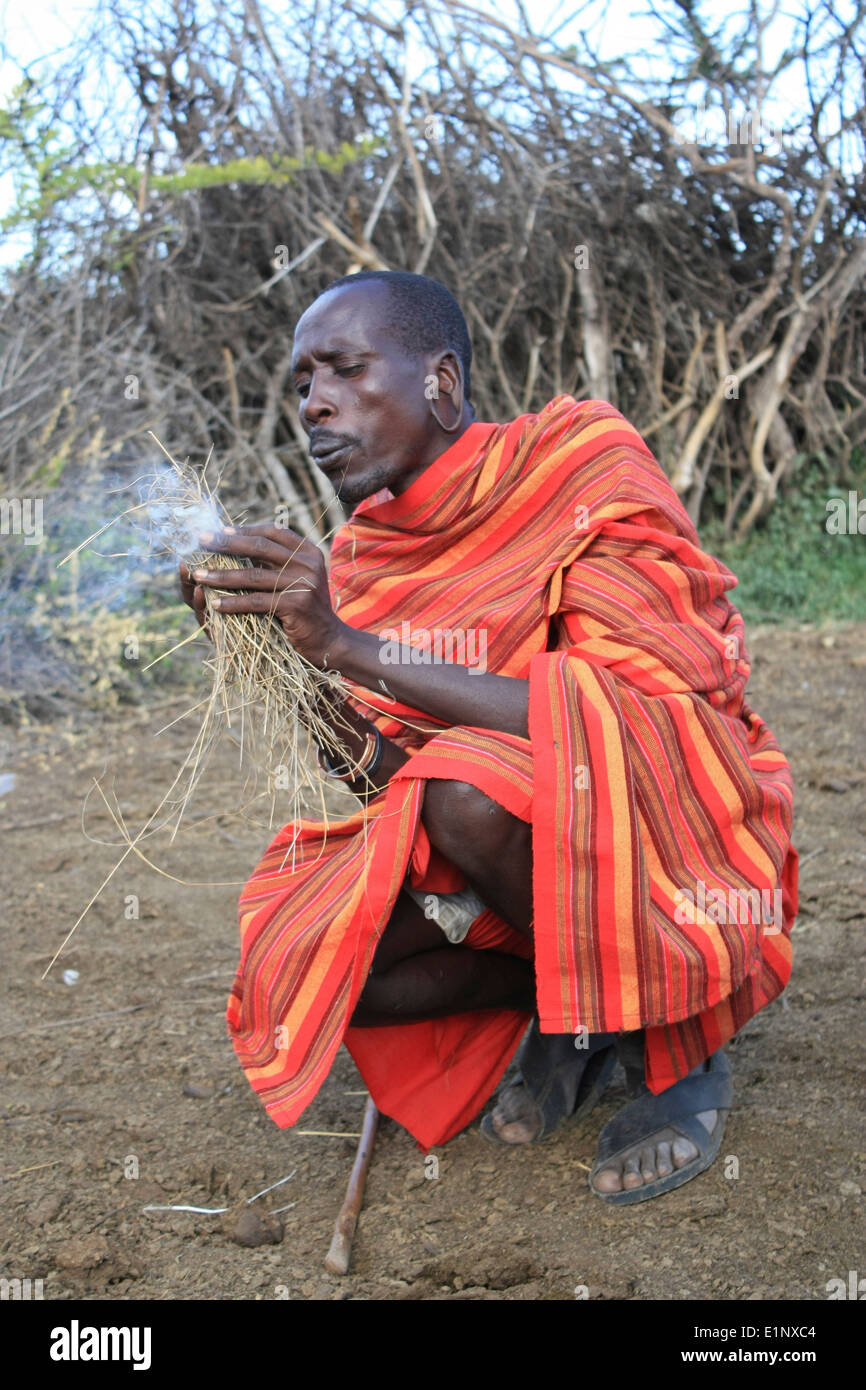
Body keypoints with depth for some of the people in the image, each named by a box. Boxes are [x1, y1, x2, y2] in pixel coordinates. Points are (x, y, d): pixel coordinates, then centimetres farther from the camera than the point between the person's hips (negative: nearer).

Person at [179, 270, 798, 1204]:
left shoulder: (583, 473, -18)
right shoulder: (366, 549, 2)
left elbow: (617, 725, -30)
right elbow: (374, 769, 5)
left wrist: (350, 645, -32)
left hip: (667, 829, -5)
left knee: (477, 790, -36)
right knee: (292, 967, -17)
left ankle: (671, 1045, -10)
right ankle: (557, 1000, 7)